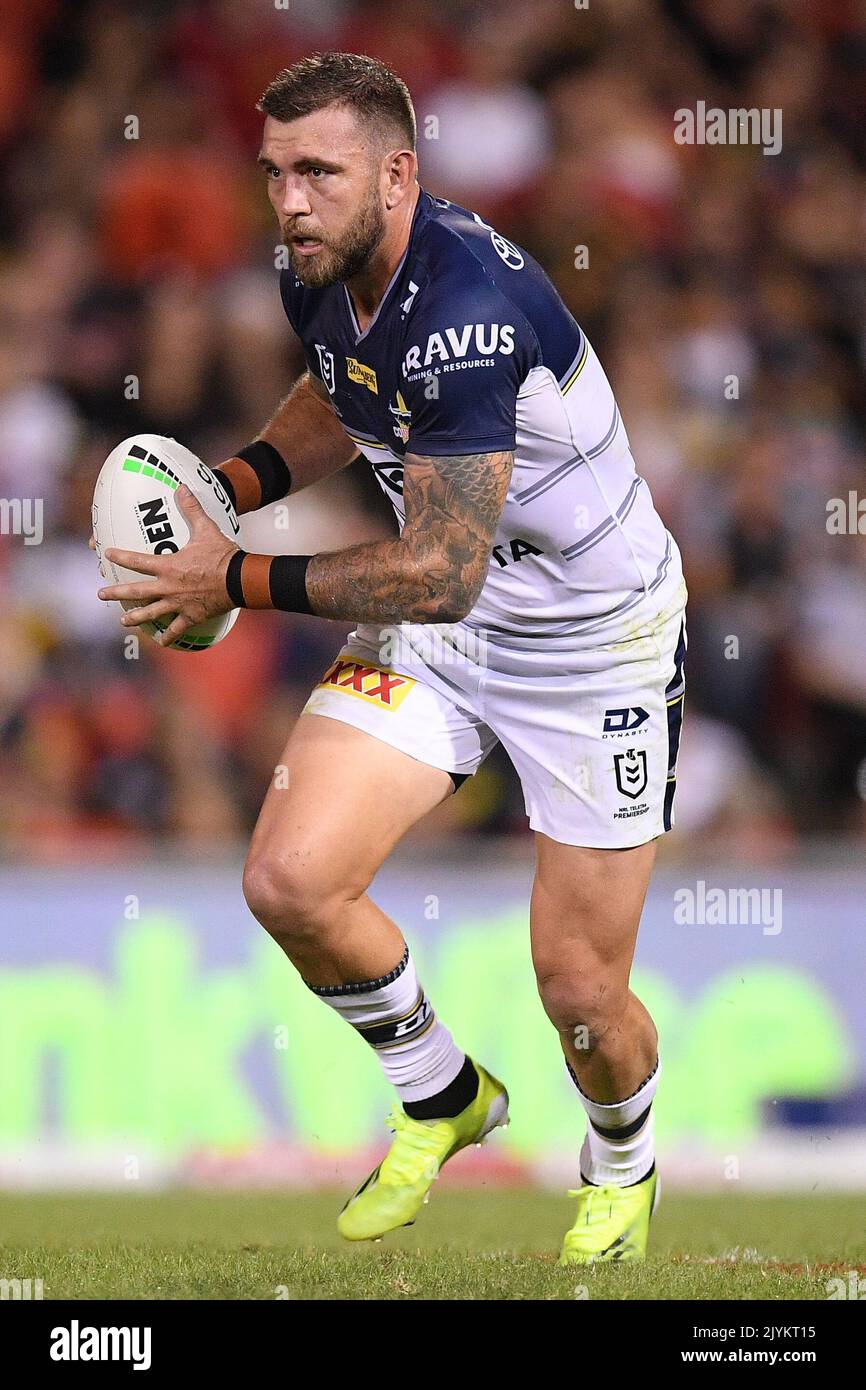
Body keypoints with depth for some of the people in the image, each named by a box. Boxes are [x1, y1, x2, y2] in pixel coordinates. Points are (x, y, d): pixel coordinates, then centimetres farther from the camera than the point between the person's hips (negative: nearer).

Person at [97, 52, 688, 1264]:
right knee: (290, 882, -11)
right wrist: (236, 482, 1)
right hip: (442, 626, 7)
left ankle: (622, 1166, 34)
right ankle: (444, 1099, 16)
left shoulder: (465, 309, -33)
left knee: (581, 994, -2)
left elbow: (441, 575, -34)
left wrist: (238, 580, -24)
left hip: (599, 642, -7)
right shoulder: (321, 280, -6)